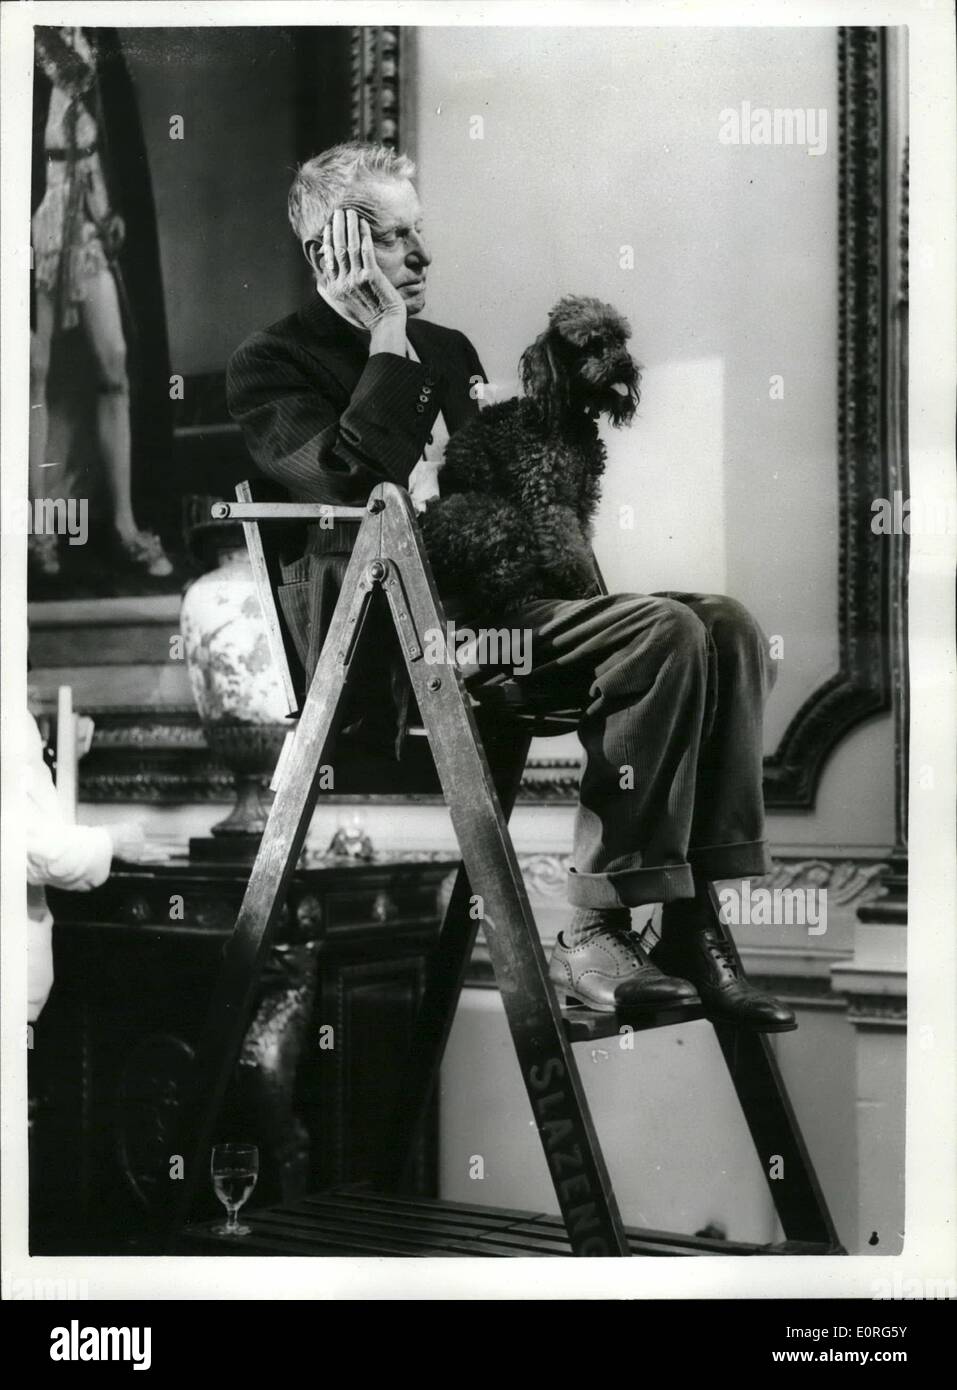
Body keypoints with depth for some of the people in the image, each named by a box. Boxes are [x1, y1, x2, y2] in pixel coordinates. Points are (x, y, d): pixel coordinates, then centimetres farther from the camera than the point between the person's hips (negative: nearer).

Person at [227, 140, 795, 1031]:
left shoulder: (447, 351, 25)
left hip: (495, 598, 8)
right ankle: (595, 933, -24)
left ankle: (693, 923, -16)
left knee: (728, 628, -13)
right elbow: (354, 487, -17)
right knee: (665, 635, -27)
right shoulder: (272, 364, 2)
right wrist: (388, 345, -11)